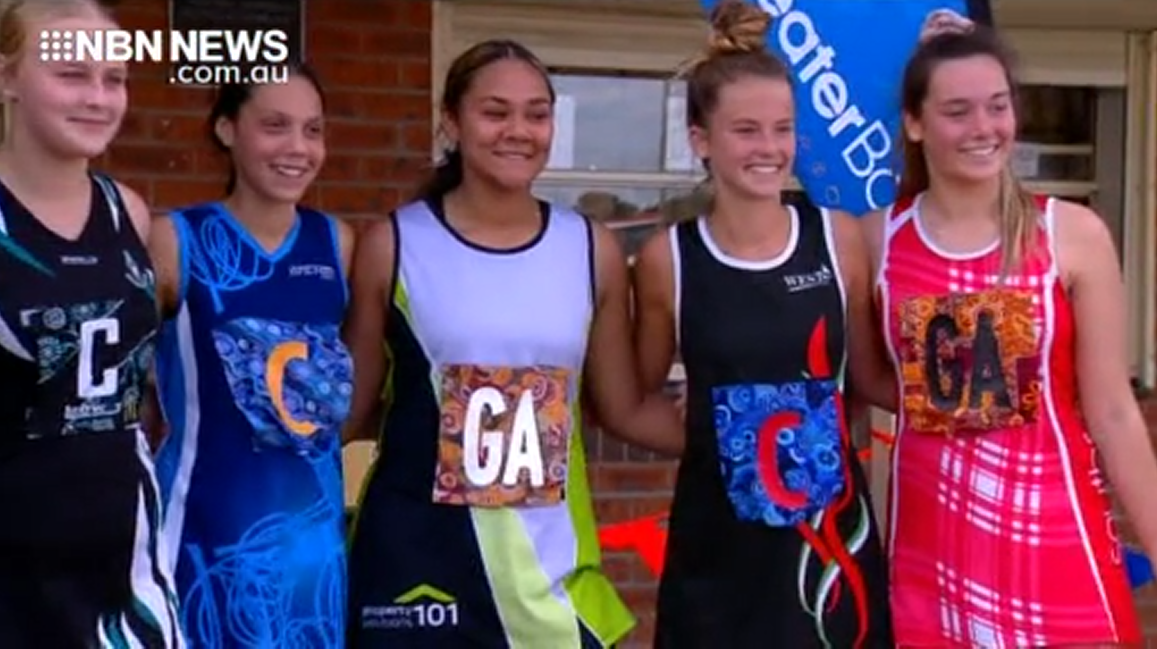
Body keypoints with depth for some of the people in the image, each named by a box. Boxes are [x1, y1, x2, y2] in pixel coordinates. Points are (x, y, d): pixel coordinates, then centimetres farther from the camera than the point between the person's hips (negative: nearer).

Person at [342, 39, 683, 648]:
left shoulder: (592, 249, 3)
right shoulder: (392, 245, -3)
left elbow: (625, 409, 11)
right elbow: (350, 408, 5)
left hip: (552, 561, 2)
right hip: (415, 557, -2)